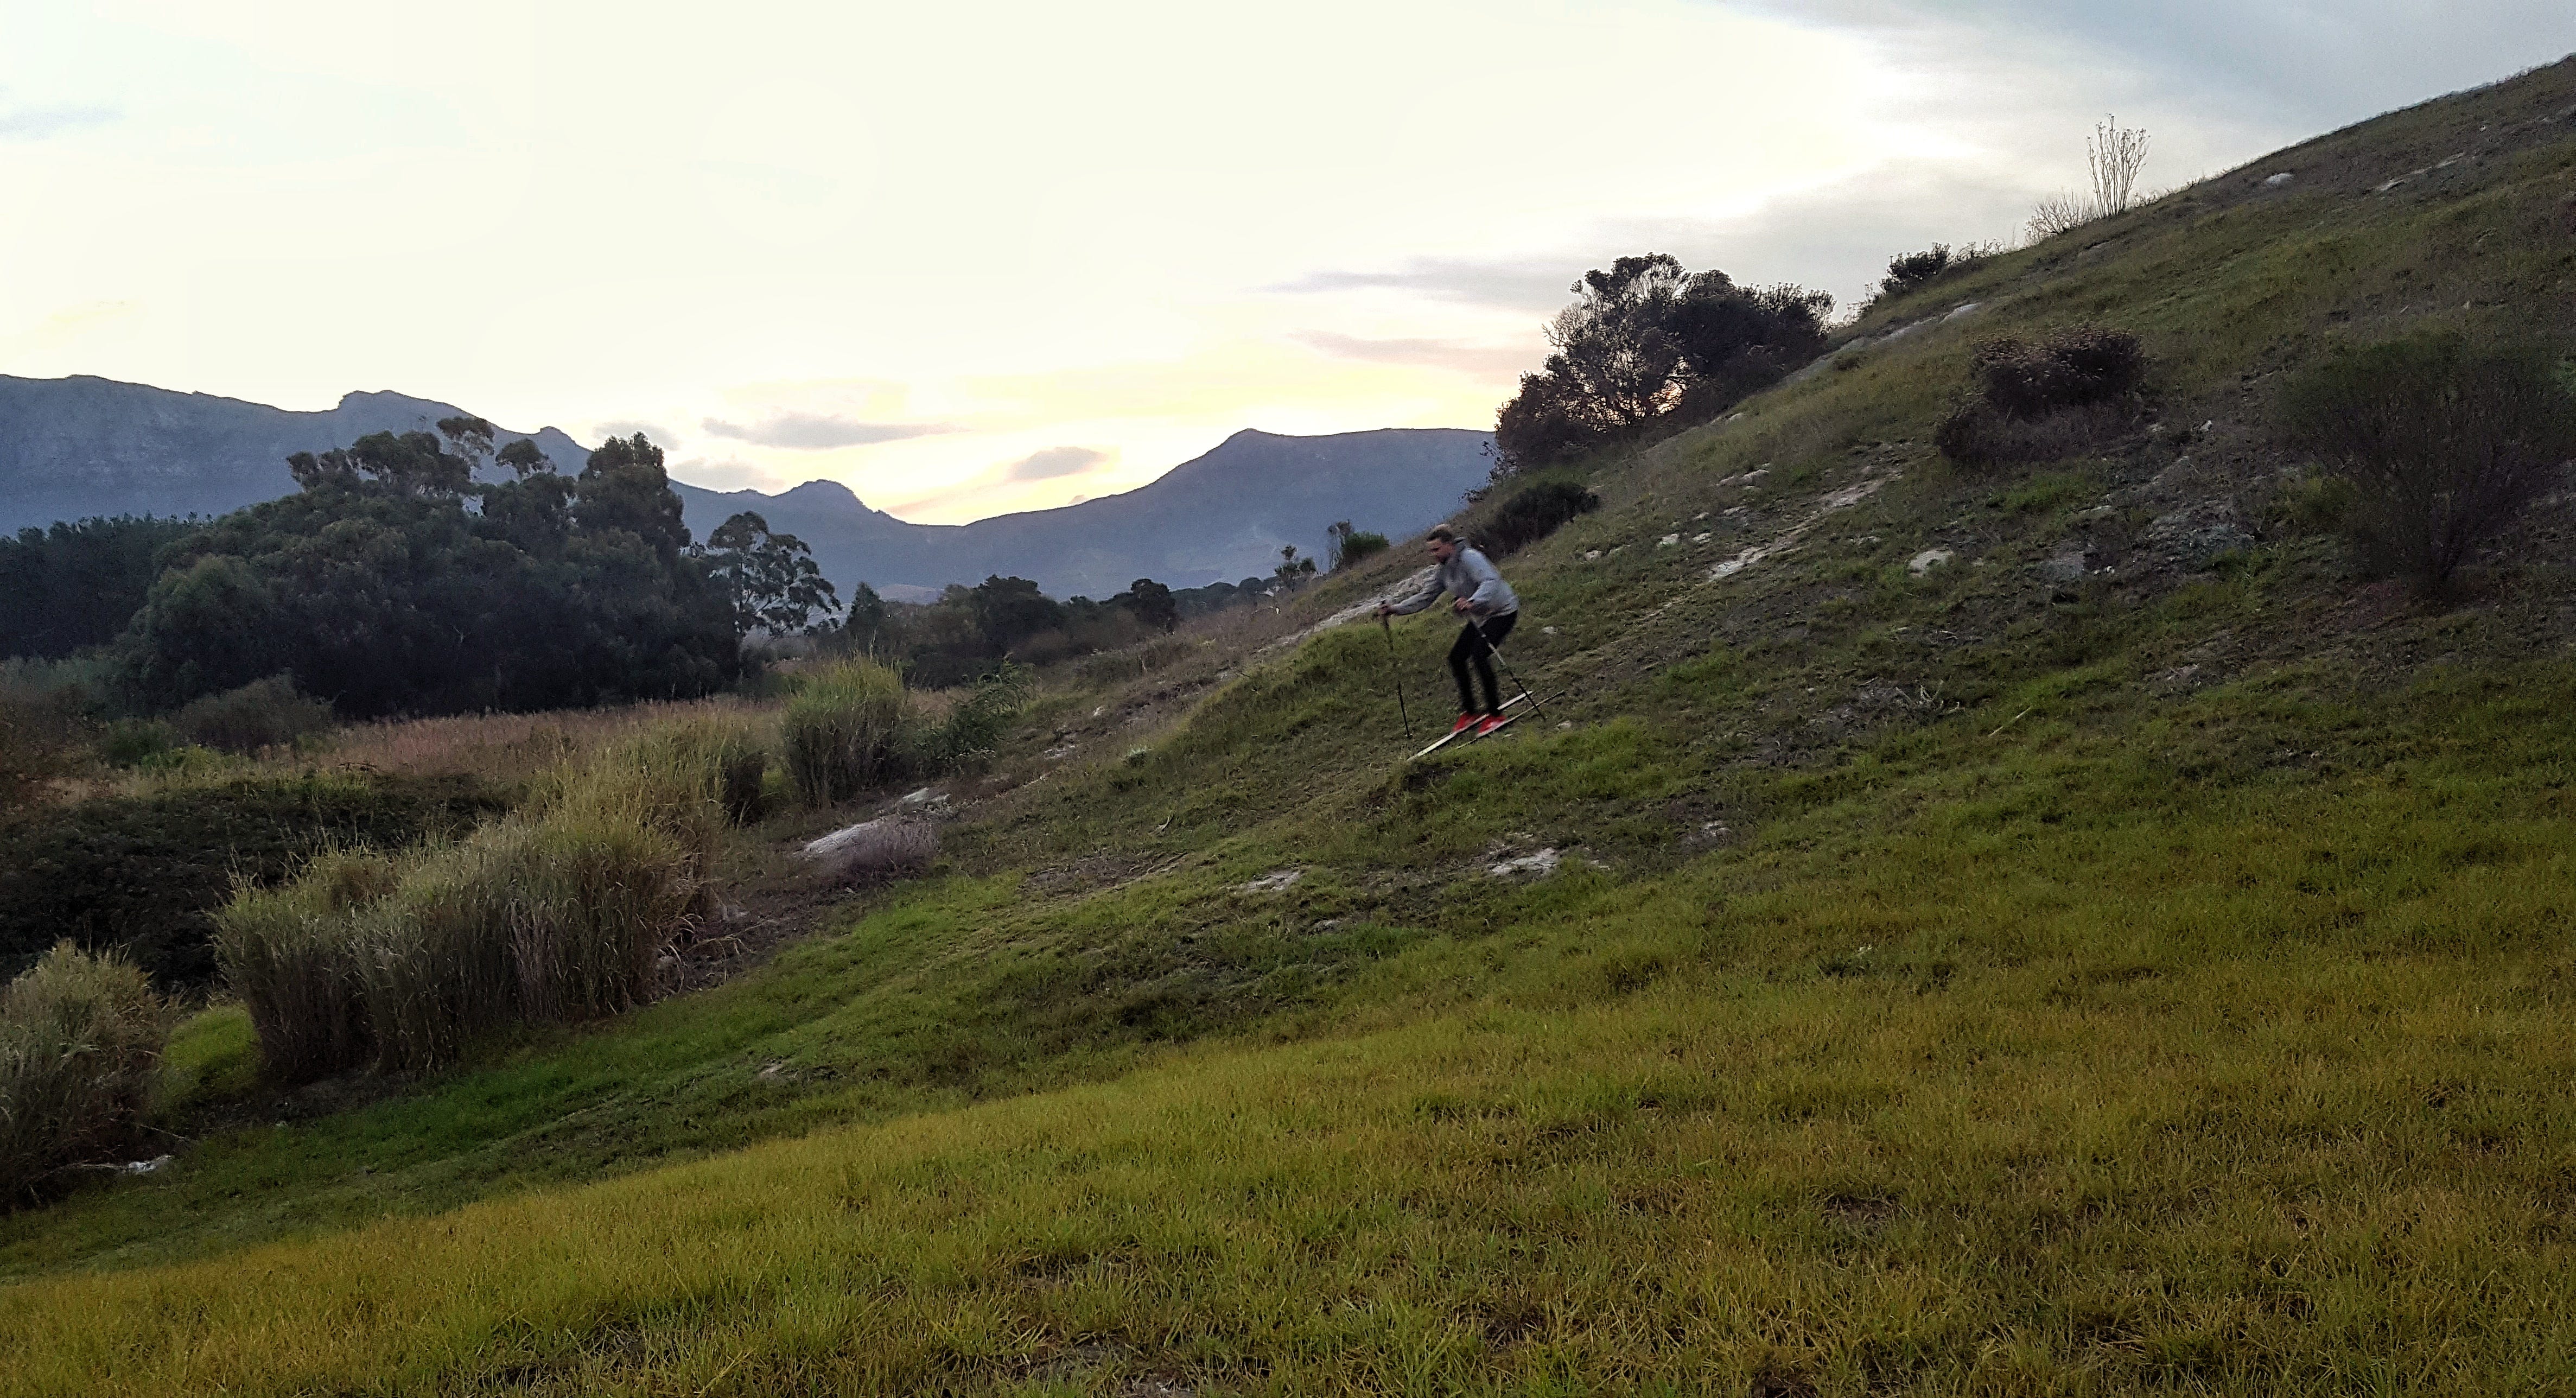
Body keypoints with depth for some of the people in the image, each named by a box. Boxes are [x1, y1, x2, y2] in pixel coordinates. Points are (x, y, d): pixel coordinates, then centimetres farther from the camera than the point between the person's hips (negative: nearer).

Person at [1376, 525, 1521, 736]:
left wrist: (1472, 602, -55)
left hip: (1502, 612, -10)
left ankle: (1495, 714, -14)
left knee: (1479, 656, -24)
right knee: (1456, 657, 4)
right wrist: (1395, 609, -4)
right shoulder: (1444, 573, 5)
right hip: (1479, 617, 10)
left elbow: (1491, 581, -38)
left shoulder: (1470, 558, -23)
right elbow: (1425, 598, 8)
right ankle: (1469, 712, 16)